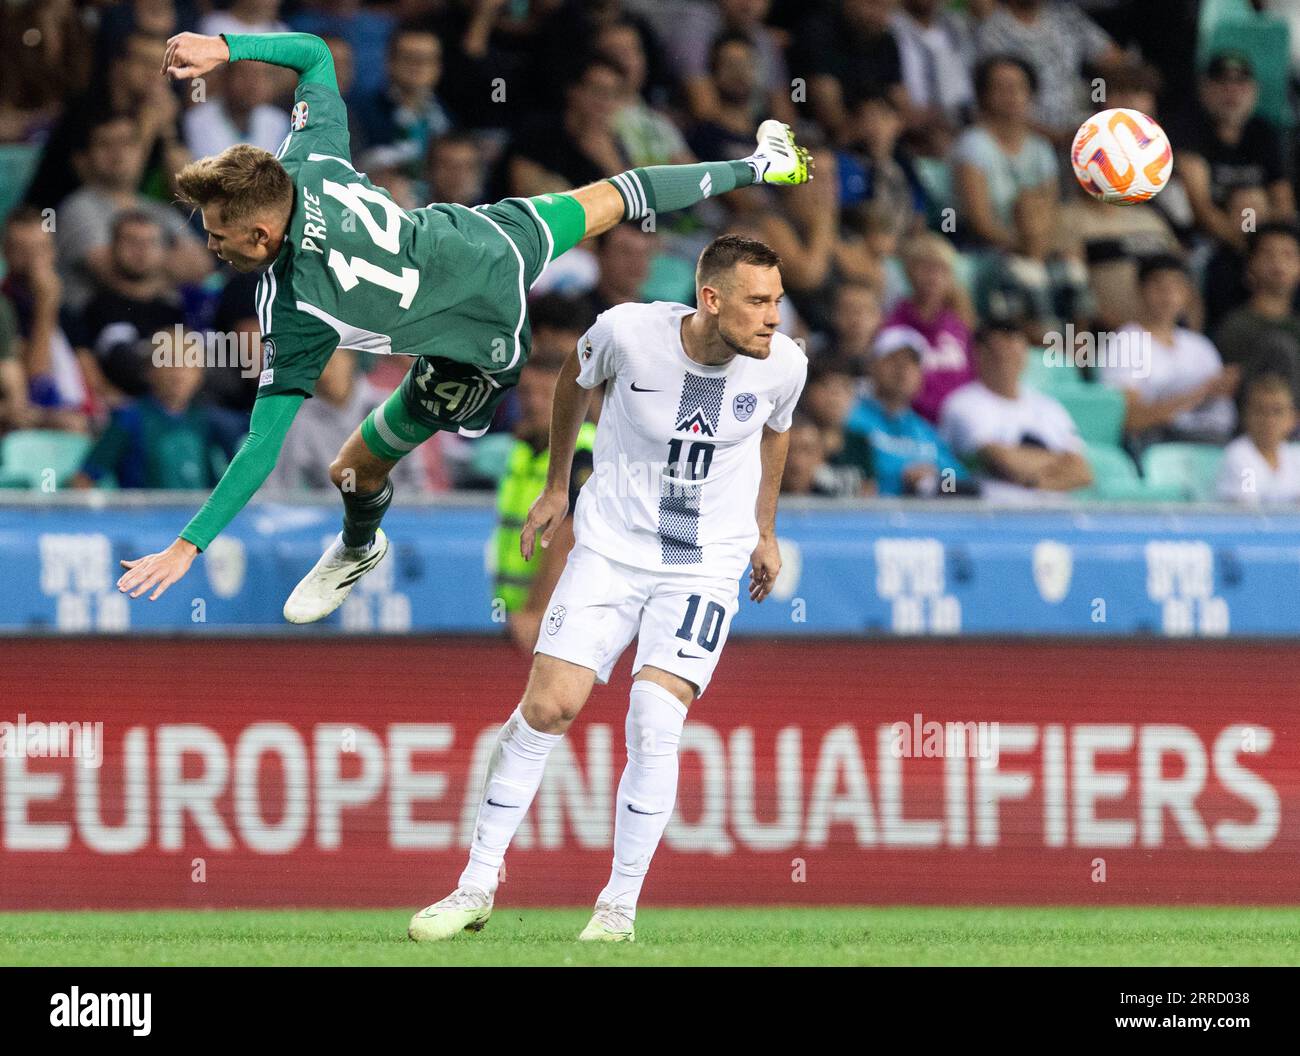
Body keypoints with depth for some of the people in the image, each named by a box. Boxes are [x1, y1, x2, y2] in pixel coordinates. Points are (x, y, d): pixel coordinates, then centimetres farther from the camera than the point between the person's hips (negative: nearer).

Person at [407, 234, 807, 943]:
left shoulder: (782, 364, -11)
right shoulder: (629, 332, -16)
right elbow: (576, 378, 8)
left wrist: (764, 530, 24)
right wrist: (556, 487, 17)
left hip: (708, 563, 0)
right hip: (611, 546, 0)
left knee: (655, 722, -16)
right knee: (548, 705, -8)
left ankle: (620, 905, -3)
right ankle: (478, 887, 6)